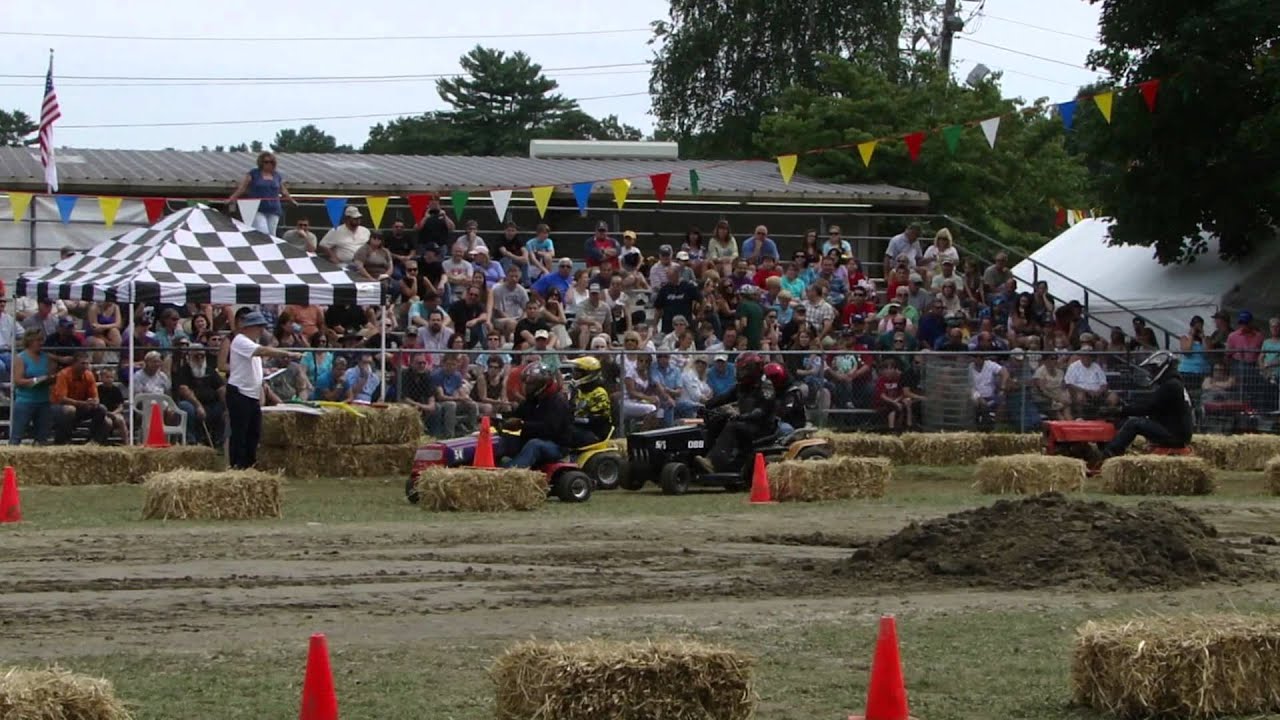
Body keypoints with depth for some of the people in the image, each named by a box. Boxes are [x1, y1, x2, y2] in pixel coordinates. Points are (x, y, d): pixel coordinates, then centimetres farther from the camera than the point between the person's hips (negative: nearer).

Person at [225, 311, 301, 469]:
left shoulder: (254, 343, 19)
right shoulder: (240, 341, -12)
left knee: (254, 433, 9)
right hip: (239, 393, -9)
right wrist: (287, 354, -32)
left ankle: (249, 465, 16)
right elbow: (264, 351, -28)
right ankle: (237, 467, -4)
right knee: (239, 433, -7)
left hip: (253, 395, 9)